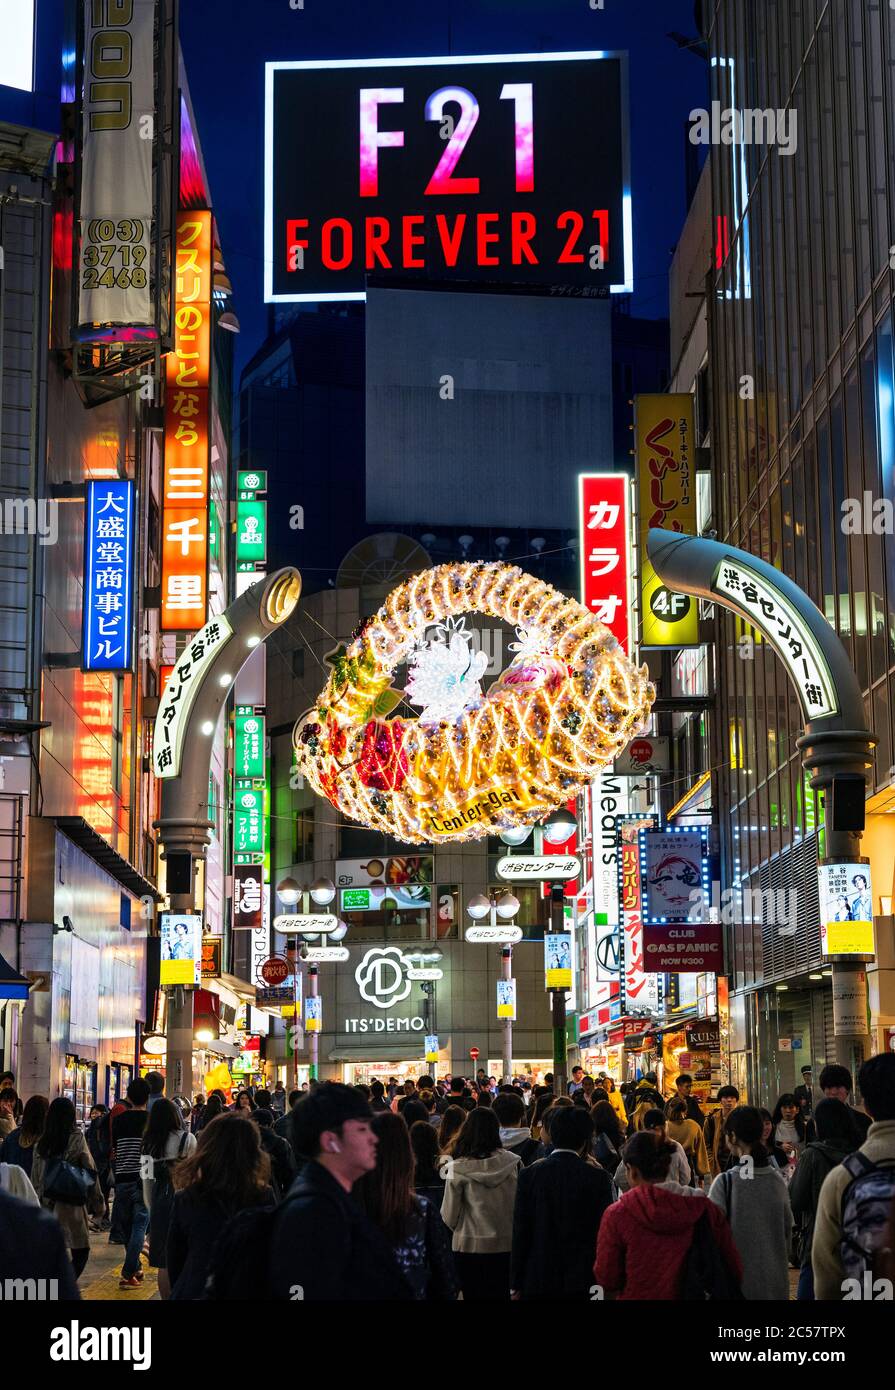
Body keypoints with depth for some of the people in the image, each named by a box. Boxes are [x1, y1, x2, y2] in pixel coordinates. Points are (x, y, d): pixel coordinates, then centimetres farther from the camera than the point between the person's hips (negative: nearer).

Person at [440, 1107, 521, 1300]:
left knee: (473, 1296, 10)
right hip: (506, 1245, 1)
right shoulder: (512, 1163, -7)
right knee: (500, 1294, 11)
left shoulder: (458, 1168, -11)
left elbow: (449, 1216, -6)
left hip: (470, 1246, -1)